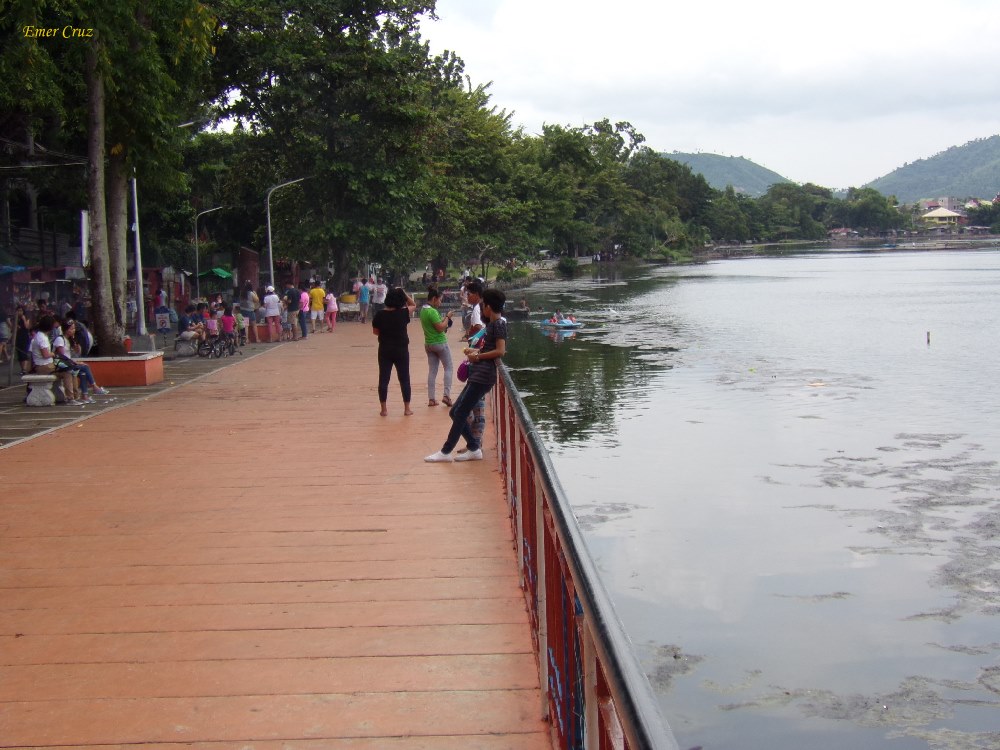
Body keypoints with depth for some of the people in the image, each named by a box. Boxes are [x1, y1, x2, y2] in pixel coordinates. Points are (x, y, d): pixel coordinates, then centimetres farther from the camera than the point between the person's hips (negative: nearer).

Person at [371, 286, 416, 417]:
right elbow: (413, 304, 9)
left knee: (383, 379, 7)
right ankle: (407, 408, 13)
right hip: (401, 350, -1)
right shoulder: (403, 313, -10)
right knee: (404, 379, 9)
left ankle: (384, 409, 9)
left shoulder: (380, 315, -8)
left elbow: (375, 331, 3)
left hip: (385, 350, 1)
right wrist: (403, 293, 3)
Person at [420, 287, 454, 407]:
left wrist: (444, 318, 7)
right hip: (440, 343, -8)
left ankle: (431, 399, 7)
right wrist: (447, 317, -8)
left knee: (432, 371, 9)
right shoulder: (432, 311, -19)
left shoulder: (423, 310, 8)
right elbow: (441, 328, -20)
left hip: (428, 344, 8)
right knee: (448, 368, 5)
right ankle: (446, 395, -3)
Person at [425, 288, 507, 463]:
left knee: (460, 413, -6)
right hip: (477, 375, 10)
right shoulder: (493, 324, 16)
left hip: (483, 376, -10)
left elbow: (500, 351, -20)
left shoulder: (498, 324, -12)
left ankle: (446, 452, 1)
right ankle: (474, 448, 13)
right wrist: (476, 351, 16)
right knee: (455, 412, 10)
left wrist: (478, 356, -12)